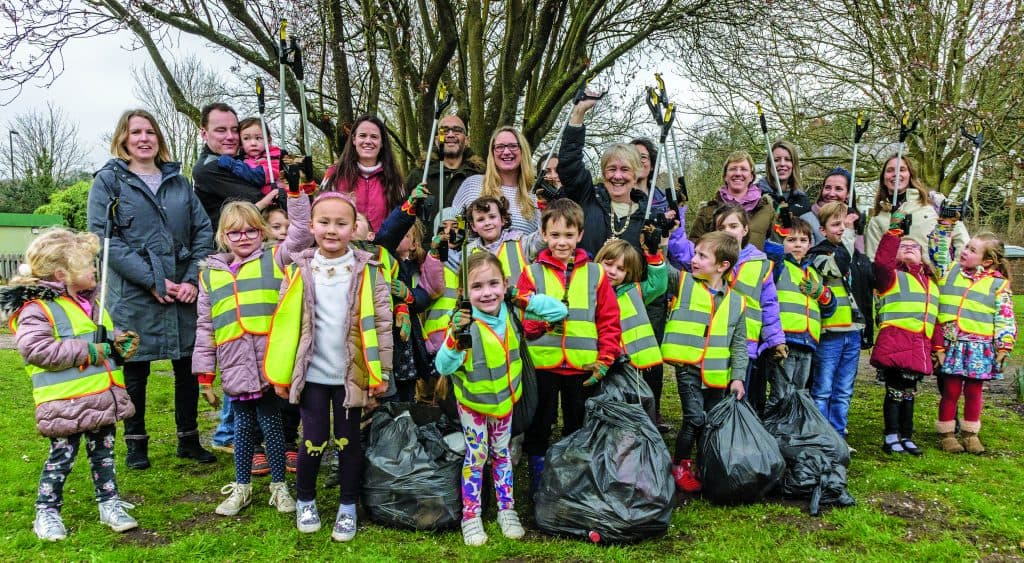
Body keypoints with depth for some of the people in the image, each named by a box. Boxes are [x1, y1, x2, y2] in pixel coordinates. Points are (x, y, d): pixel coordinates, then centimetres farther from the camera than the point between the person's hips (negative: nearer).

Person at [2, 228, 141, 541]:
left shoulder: (90, 301, 13)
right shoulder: (37, 308, -15)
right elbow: (36, 349, -26)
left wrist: (117, 343, 5)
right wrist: (87, 351, -24)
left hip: (103, 397, 7)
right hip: (66, 403, -7)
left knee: (103, 453, 16)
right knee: (61, 457, 6)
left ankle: (109, 503, 27)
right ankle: (47, 511, 22)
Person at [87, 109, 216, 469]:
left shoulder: (178, 182, 12)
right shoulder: (109, 180, 1)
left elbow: (203, 232, 7)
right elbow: (102, 237, -10)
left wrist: (193, 279, -8)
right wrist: (152, 281, -16)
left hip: (184, 292, 3)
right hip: (134, 295, -3)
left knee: (188, 366, 8)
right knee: (136, 371, 8)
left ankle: (188, 439, 23)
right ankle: (136, 443, 24)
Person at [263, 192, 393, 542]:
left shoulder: (368, 271, -4)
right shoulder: (299, 270, -1)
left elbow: (381, 323, -2)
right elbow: (284, 323, 1)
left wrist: (381, 372, -4)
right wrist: (279, 374, 0)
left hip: (352, 374, 0)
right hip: (312, 373, 1)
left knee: (349, 440, 9)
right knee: (313, 440, 6)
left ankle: (348, 507, 25)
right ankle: (305, 501, 29)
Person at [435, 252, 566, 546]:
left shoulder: (512, 312, -18)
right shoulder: (464, 323, -29)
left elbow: (559, 311, -11)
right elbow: (443, 367, -33)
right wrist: (455, 338, -50)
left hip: (505, 399, 4)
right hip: (473, 402, -4)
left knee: (502, 453, 18)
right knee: (476, 457, 6)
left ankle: (507, 510, 33)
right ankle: (470, 516, 23)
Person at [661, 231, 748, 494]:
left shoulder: (736, 301, 3)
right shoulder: (683, 282, -1)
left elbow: (739, 344, 6)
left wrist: (737, 377, 2)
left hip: (717, 374, 3)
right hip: (688, 368, -3)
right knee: (695, 418, -11)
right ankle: (680, 466, 8)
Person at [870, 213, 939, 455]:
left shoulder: (932, 283, 21)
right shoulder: (891, 276, 2)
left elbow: (935, 317, 23)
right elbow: (882, 260, -20)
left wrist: (938, 346, 19)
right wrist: (894, 230, -23)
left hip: (920, 346, 6)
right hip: (894, 342, -6)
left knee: (909, 392, 13)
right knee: (895, 391, -3)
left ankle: (906, 437, 22)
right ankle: (891, 438, 5)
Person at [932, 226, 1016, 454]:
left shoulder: (998, 284, 3)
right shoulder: (950, 271, 8)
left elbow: (1005, 317, 1)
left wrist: (1004, 346, -6)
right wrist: (945, 227, 9)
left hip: (980, 348, 0)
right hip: (951, 345, 0)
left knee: (974, 391, 10)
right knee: (951, 390, 3)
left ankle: (970, 434, 22)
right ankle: (946, 433, 12)